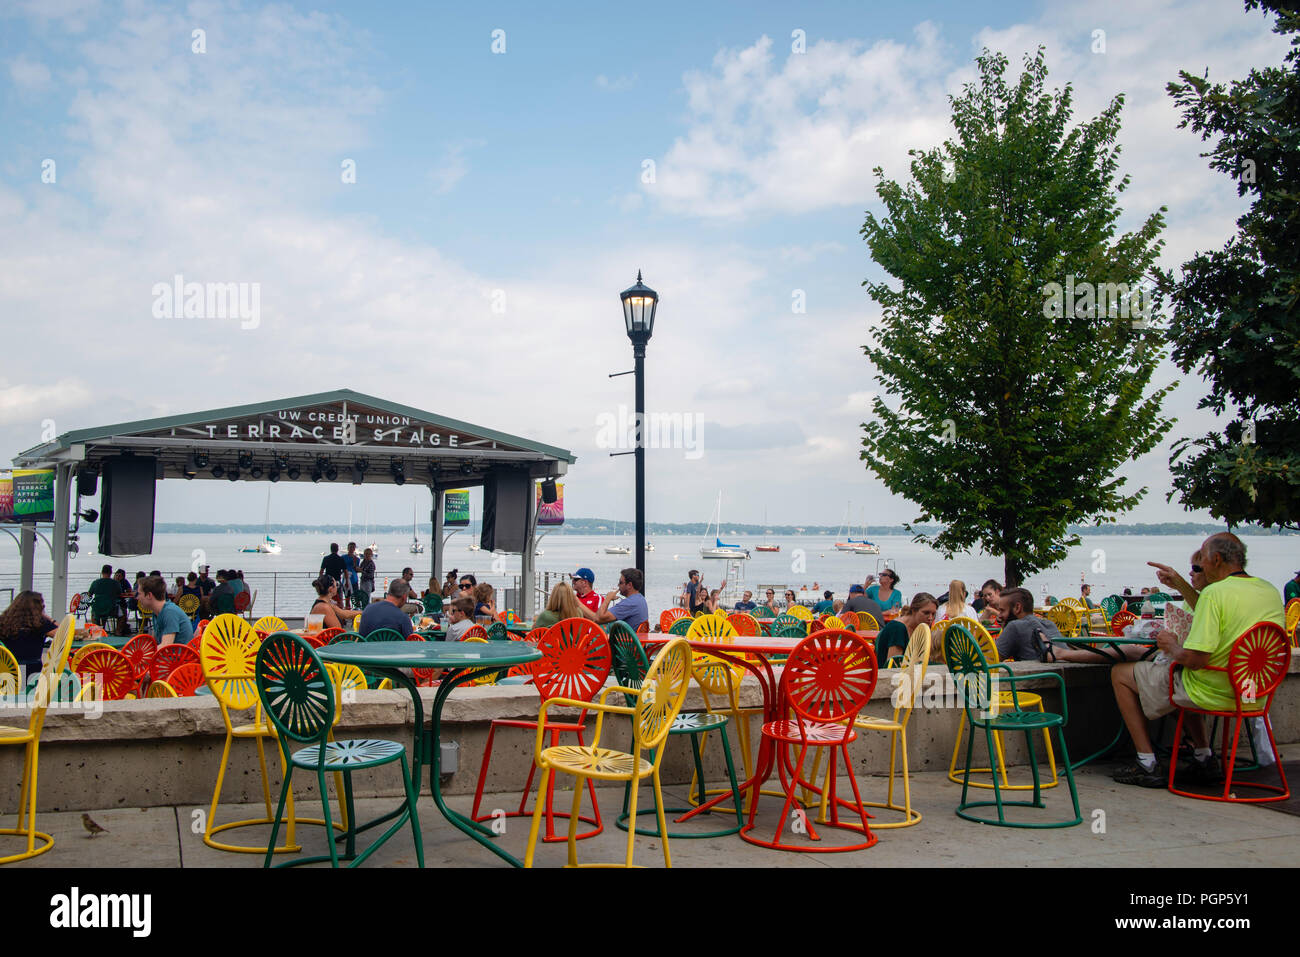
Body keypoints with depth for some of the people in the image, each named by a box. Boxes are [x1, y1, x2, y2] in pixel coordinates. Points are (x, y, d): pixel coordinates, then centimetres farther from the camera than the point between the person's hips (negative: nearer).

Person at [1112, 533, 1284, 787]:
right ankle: (1204, 759, 27)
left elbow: (1195, 659, -26)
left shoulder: (1215, 592, -23)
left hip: (1212, 693, -8)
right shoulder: (1270, 591, 3)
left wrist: (1172, 646, -5)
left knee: (1120, 674, 7)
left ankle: (1147, 765, 5)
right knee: (1186, 680, 38)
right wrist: (1180, 585, 24)